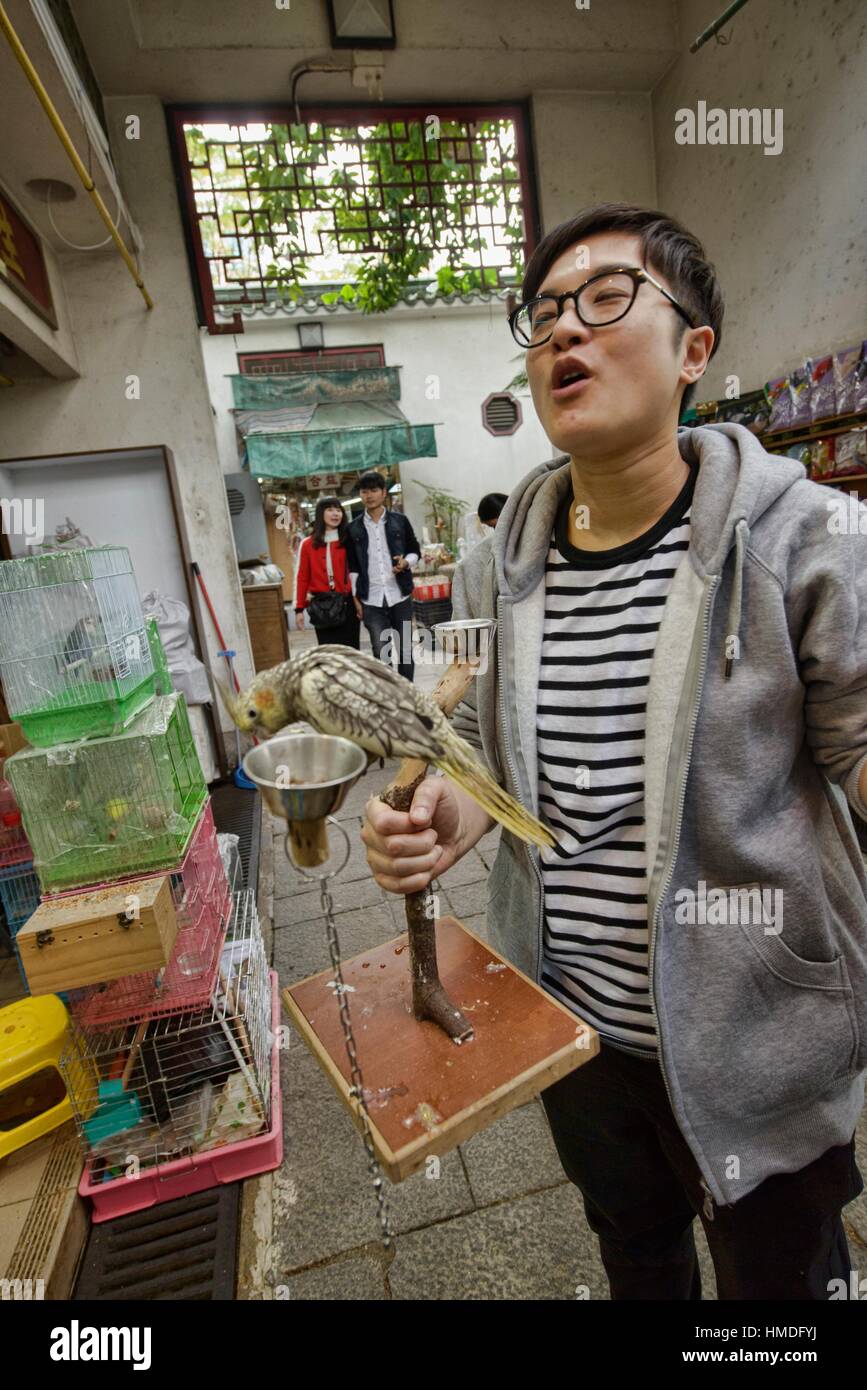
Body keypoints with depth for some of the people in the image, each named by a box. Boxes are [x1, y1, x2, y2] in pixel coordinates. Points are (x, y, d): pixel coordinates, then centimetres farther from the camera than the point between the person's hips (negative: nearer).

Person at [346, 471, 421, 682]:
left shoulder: (400, 521, 5)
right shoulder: (354, 528, 6)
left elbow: (415, 551, 11)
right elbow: (353, 566, 8)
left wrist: (406, 562, -11)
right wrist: (356, 598, 2)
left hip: (400, 596, 1)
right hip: (371, 600, 0)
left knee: (405, 649, 7)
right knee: (380, 653, -4)